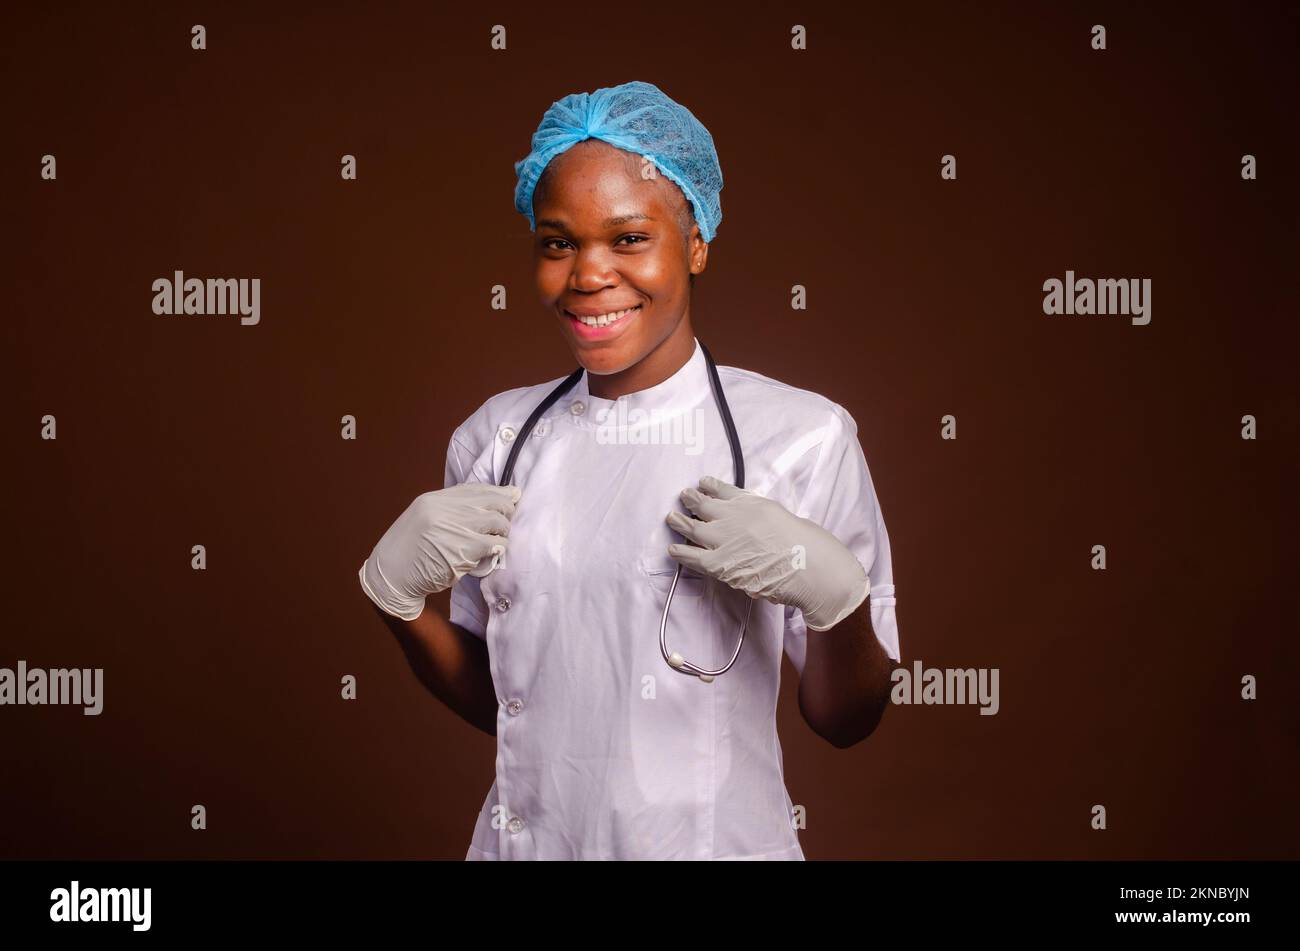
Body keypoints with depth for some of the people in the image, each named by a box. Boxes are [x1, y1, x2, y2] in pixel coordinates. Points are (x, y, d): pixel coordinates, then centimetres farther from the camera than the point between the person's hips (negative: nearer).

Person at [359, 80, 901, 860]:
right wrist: (394, 590, -9)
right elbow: (491, 698, 6)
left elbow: (846, 722, -6)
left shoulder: (804, 436, -12)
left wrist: (834, 595, -24)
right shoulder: (496, 437, -1)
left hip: (717, 839, -3)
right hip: (525, 837, 3)